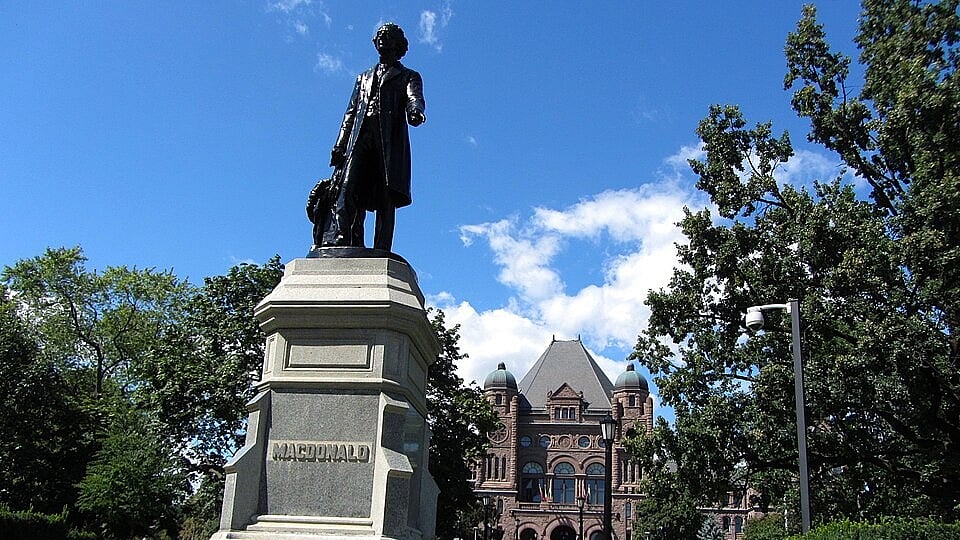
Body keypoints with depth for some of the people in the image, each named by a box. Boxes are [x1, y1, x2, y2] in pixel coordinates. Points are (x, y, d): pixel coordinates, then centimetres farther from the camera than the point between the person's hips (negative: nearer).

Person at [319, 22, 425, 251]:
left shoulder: (409, 76, 21)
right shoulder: (364, 77, 33)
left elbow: (415, 97, -2)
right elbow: (350, 113, 25)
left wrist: (415, 111, -29)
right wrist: (340, 146, 10)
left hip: (390, 140, -3)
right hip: (360, 138, 3)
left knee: (386, 197, -12)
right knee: (348, 190, -17)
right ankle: (336, 244, -30)